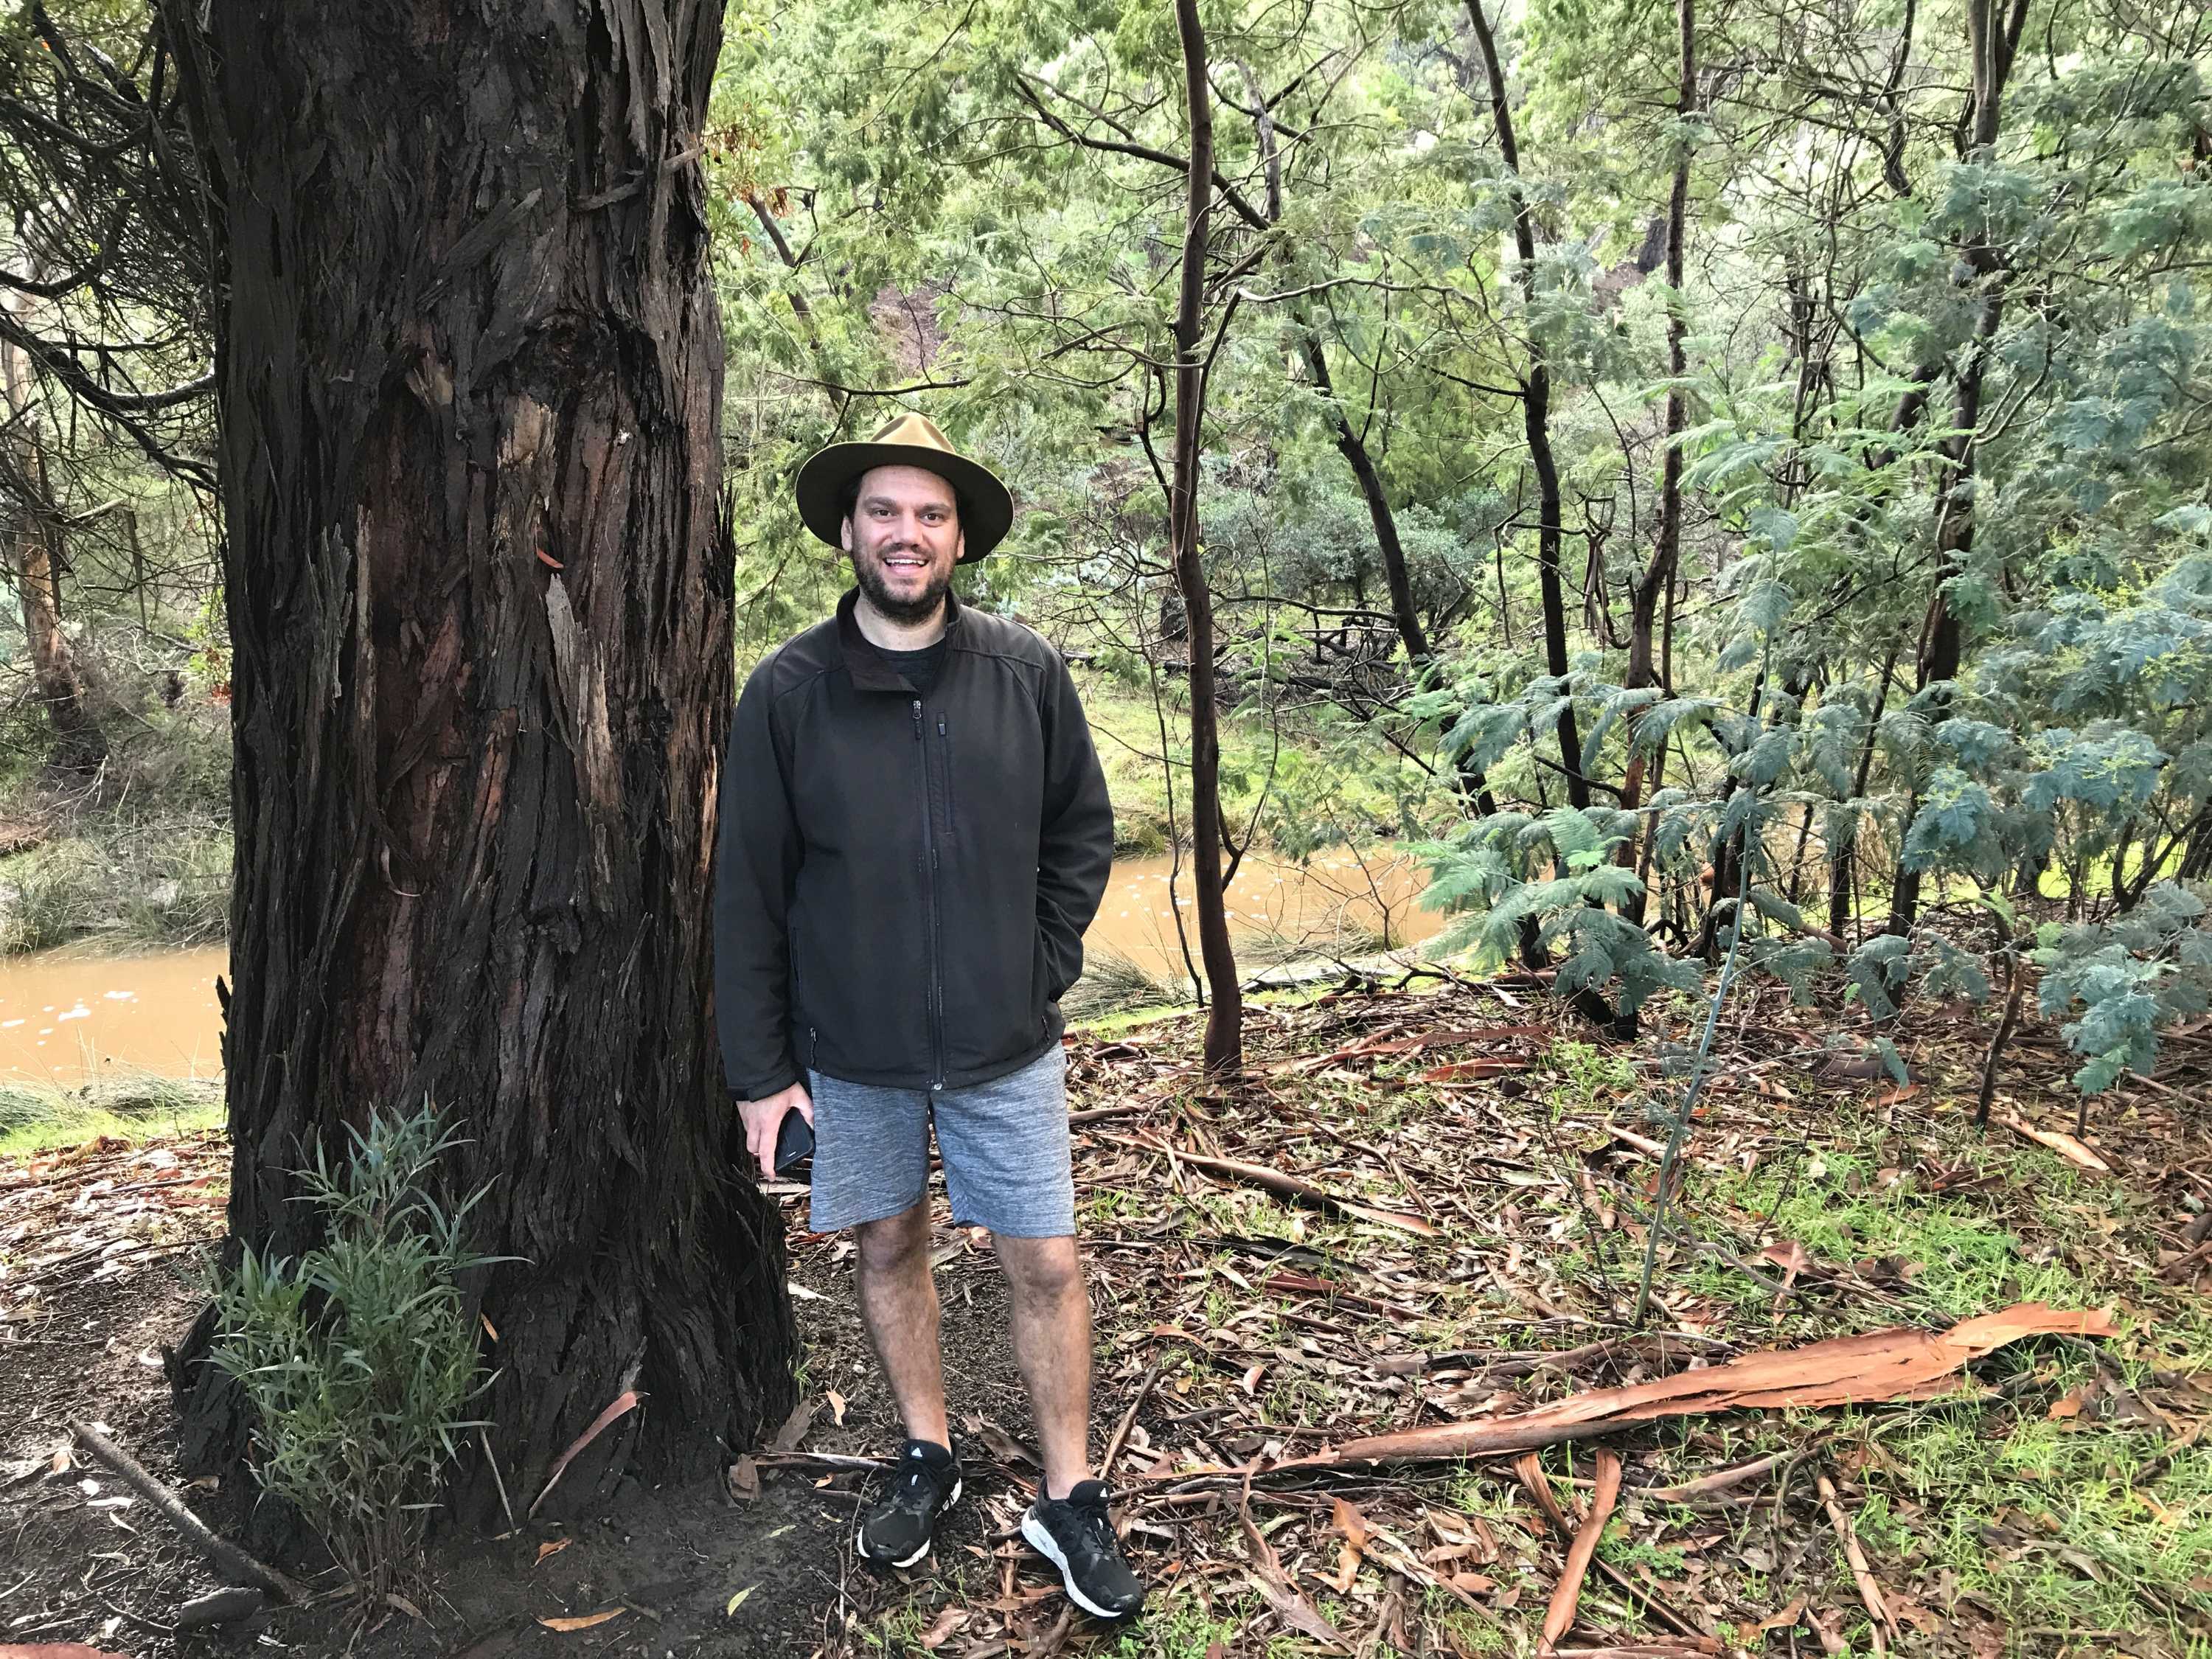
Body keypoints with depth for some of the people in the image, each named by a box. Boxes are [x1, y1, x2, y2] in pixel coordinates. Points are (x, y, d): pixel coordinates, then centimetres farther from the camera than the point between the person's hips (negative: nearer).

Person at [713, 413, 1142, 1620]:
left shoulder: (1026, 673, -6)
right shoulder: (787, 691, -8)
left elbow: (1082, 829, 6)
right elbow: (748, 895, -4)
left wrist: (1046, 965, -3)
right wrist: (758, 1069, -3)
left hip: (1004, 1044, 0)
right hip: (851, 1049, 1)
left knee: (1045, 1264, 6)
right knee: (888, 1247, 16)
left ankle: (1068, 1500, 25)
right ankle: (926, 1460, 39)